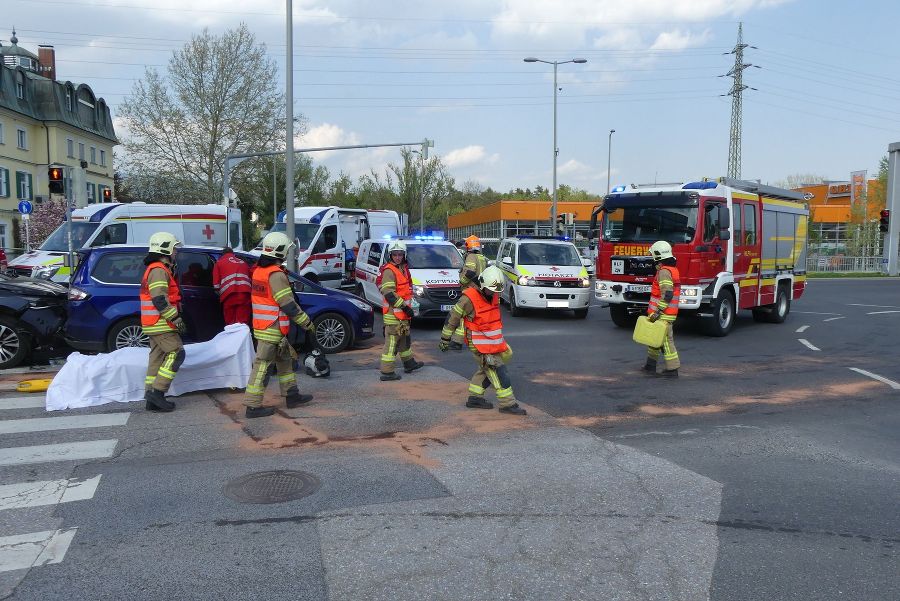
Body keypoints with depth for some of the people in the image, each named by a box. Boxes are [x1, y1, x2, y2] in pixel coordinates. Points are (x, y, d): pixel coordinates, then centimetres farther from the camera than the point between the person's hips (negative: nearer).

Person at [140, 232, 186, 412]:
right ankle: (157, 391, -13)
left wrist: (173, 318, 26)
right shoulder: (159, 270, -13)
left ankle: (152, 400, 11)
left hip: (155, 325, 11)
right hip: (161, 324, -11)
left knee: (157, 358, 10)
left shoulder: (154, 269, 23)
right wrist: (175, 319, -20)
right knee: (176, 353, -11)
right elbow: (159, 299, -22)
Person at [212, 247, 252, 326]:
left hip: (229, 294, -2)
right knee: (243, 323, 0)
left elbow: (216, 284, 9)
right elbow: (250, 279, 21)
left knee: (230, 323, 3)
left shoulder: (219, 262, 18)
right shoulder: (243, 262, 28)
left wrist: (220, 293, 24)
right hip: (245, 293, 2)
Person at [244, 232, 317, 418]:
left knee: (285, 359, 19)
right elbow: (289, 306, -20)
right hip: (272, 330, -10)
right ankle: (253, 406, 1)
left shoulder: (259, 270, 10)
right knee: (262, 365, -4)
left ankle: (292, 395, 28)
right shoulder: (276, 274, -19)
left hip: (261, 325, 10)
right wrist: (308, 324, -12)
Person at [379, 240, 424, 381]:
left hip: (402, 313, 10)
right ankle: (387, 372, -4)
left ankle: (409, 363, 40)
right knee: (392, 341, -8)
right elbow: (388, 293, -25)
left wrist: (408, 307, 23)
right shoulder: (389, 271, -16)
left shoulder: (403, 269, 14)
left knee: (405, 338, 24)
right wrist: (404, 306, -23)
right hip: (393, 313, -10)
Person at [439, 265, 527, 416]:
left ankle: (475, 398, 28)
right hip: (479, 344, -8)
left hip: (493, 341, 8)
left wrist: (500, 338, 30)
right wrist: (445, 339, -4)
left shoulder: (494, 295, 4)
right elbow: (452, 318, -11)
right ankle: (508, 404, -7)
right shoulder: (469, 298, -20)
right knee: (498, 371, -11)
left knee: (486, 370, 15)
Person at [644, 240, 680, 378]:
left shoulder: (664, 271, -17)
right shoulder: (673, 269, 15)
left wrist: (658, 311, -24)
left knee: (666, 340, -5)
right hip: (670, 313, 10)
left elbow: (667, 295, -25)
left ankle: (672, 369, -2)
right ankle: (651, 365, 27)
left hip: (663, 315, -10)